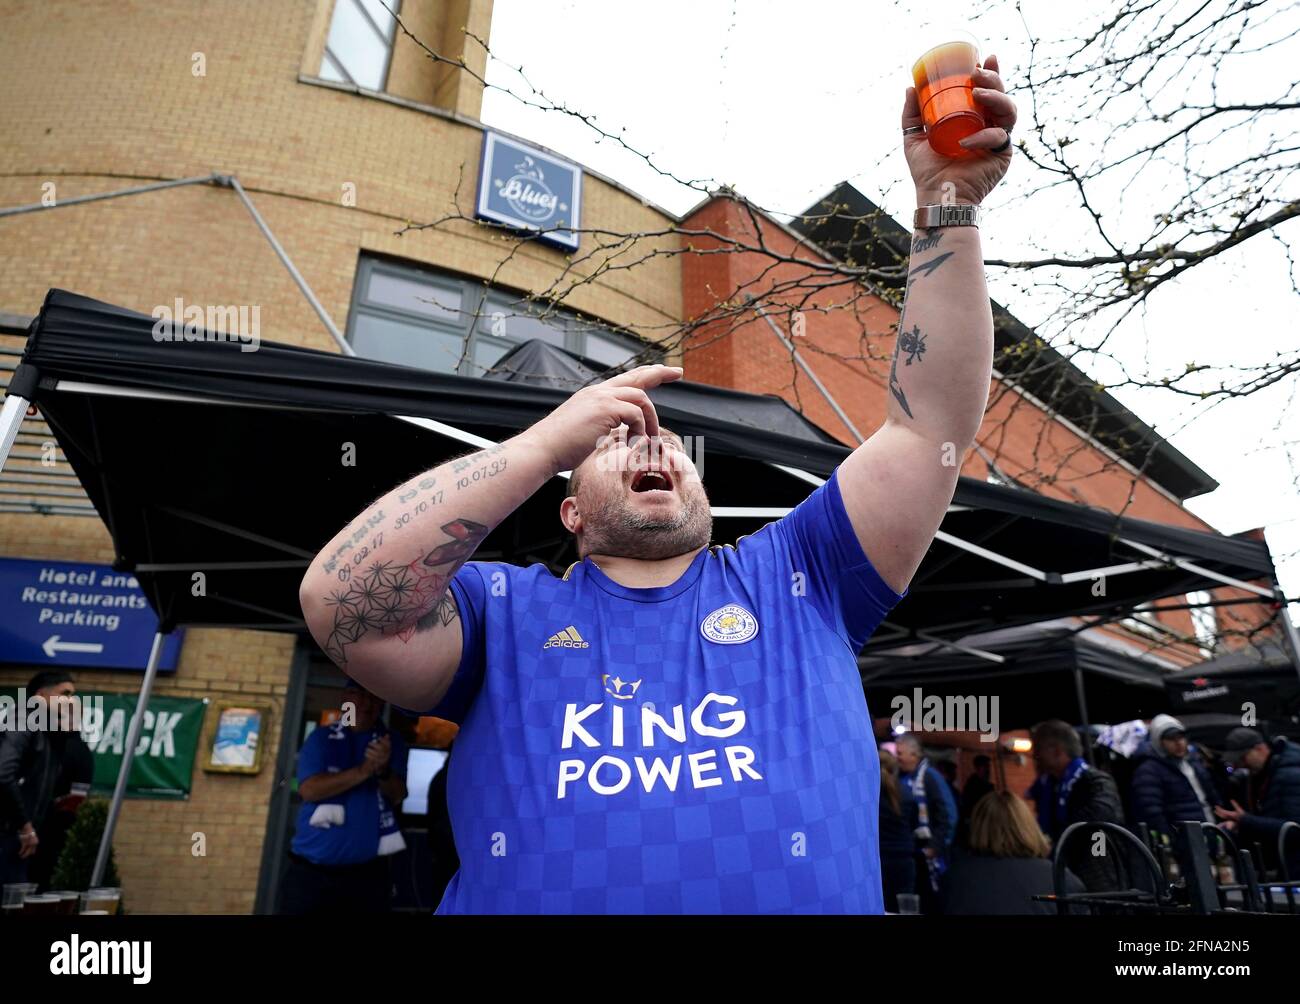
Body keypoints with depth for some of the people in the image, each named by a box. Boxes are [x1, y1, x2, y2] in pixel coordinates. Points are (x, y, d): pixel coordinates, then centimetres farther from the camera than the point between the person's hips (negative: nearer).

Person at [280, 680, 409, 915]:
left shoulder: (391, 742, 5)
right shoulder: (321, 737, 3)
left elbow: (397, 796, -5)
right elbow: (308, 789, -10)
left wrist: (383, 771, -26)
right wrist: (362, 771, -23)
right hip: (310, 870, 0)